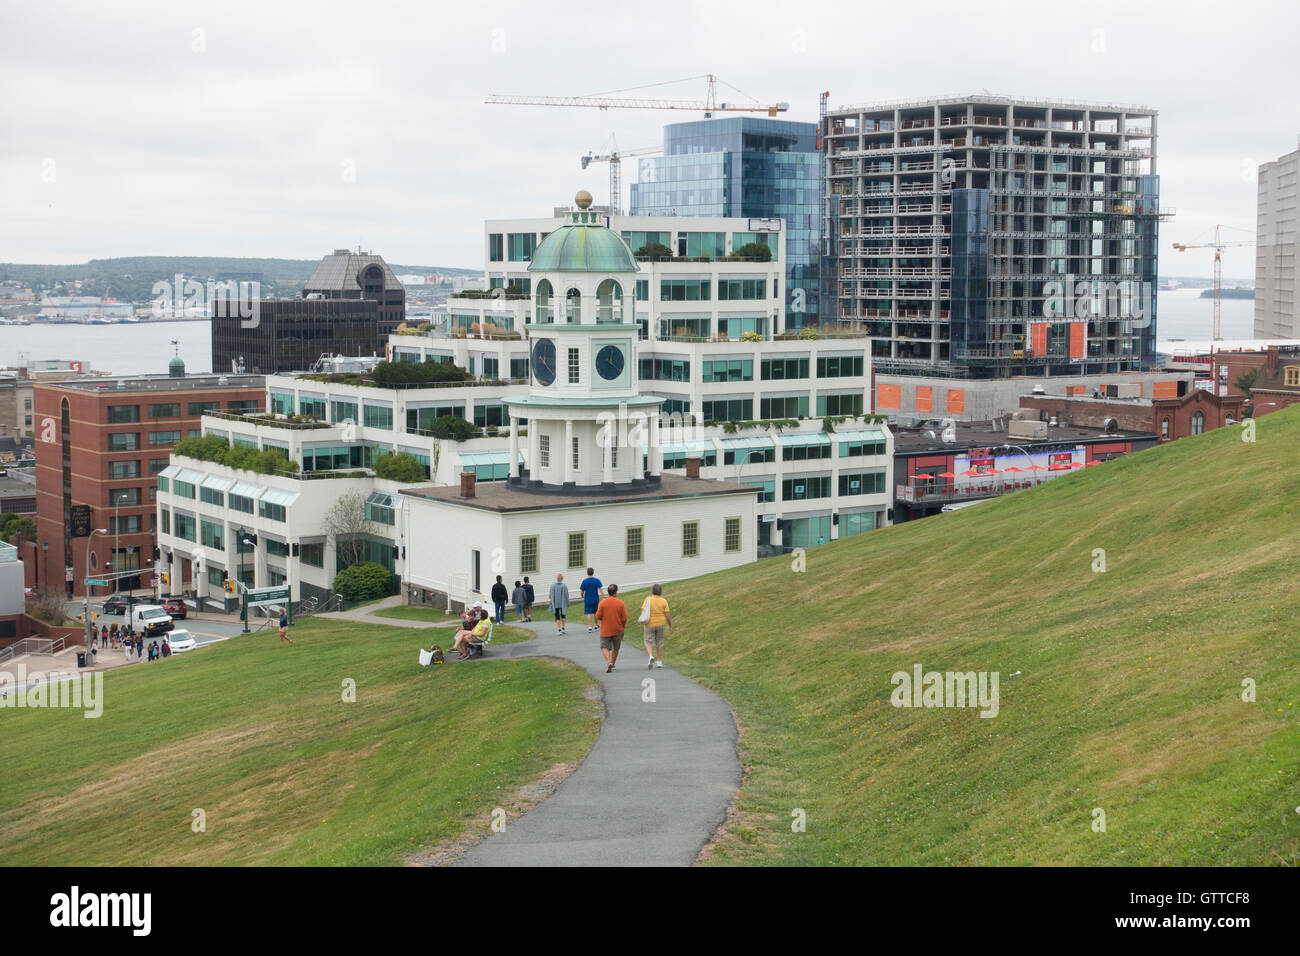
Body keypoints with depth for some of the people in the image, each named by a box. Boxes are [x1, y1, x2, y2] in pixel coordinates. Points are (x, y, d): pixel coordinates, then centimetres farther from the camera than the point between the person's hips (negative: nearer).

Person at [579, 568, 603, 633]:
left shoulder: (584, 581, -6)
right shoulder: (597, 580, -4)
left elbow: (582, 591, -3)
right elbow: (600, 589, -12)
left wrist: (582, 596, 17)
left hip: (587, 600, -2)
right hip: (596, 599, 2)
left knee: (589, 613, -1)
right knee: (595, 613, 19)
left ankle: (589, 627, -11)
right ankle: (596, 625, 31)